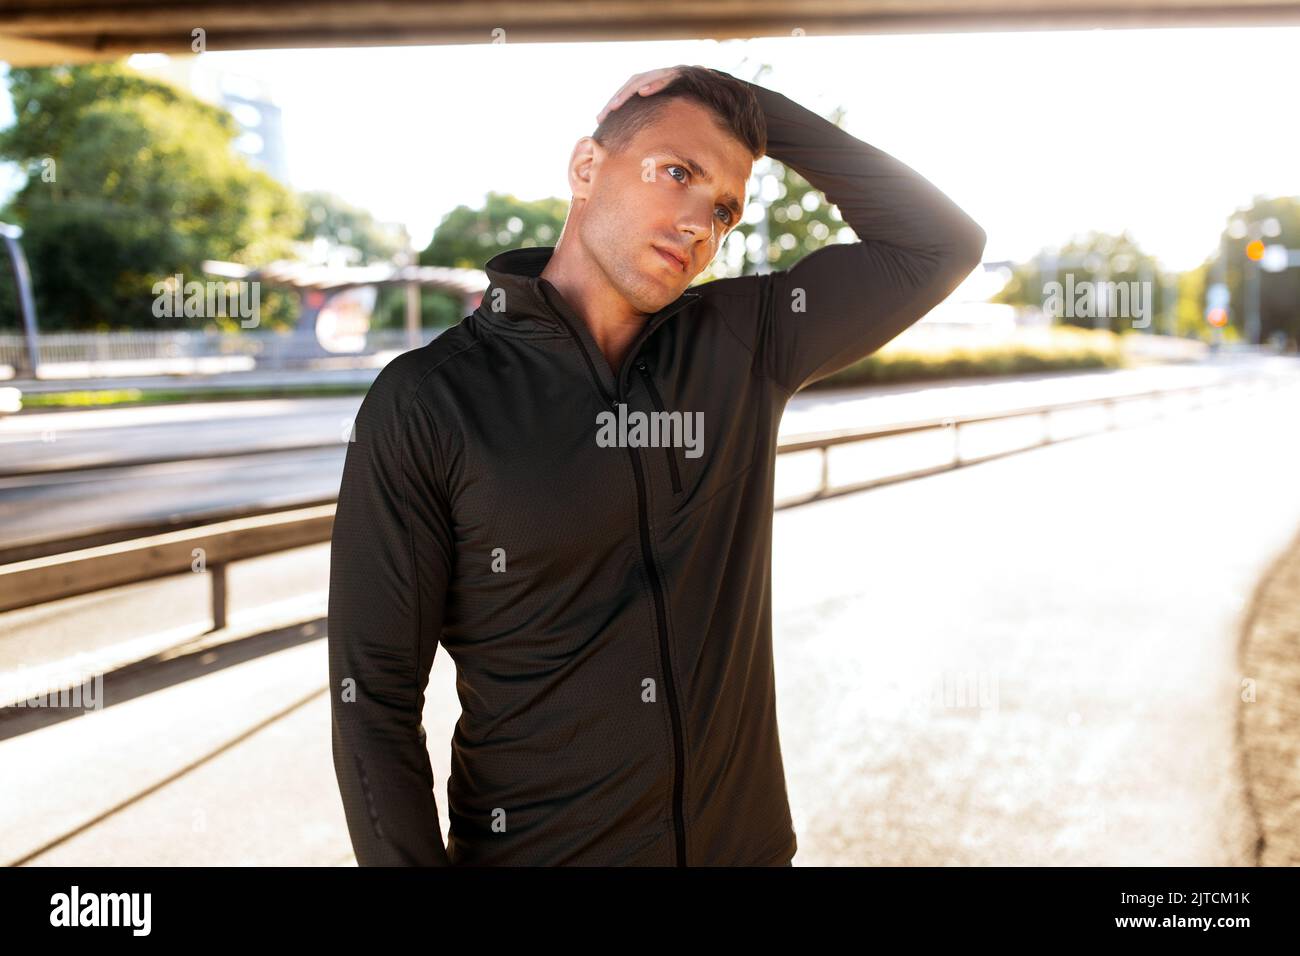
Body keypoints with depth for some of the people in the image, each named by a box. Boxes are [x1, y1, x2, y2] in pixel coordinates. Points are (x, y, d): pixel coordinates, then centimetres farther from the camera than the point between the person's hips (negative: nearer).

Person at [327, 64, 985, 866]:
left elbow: (941, 244, -2)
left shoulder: (745, 343, -3)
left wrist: (757, 106, -7)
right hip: (532, 847, -3)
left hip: (743, 842, 4)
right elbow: (374, 700, -12)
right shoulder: (426, 404, -14)